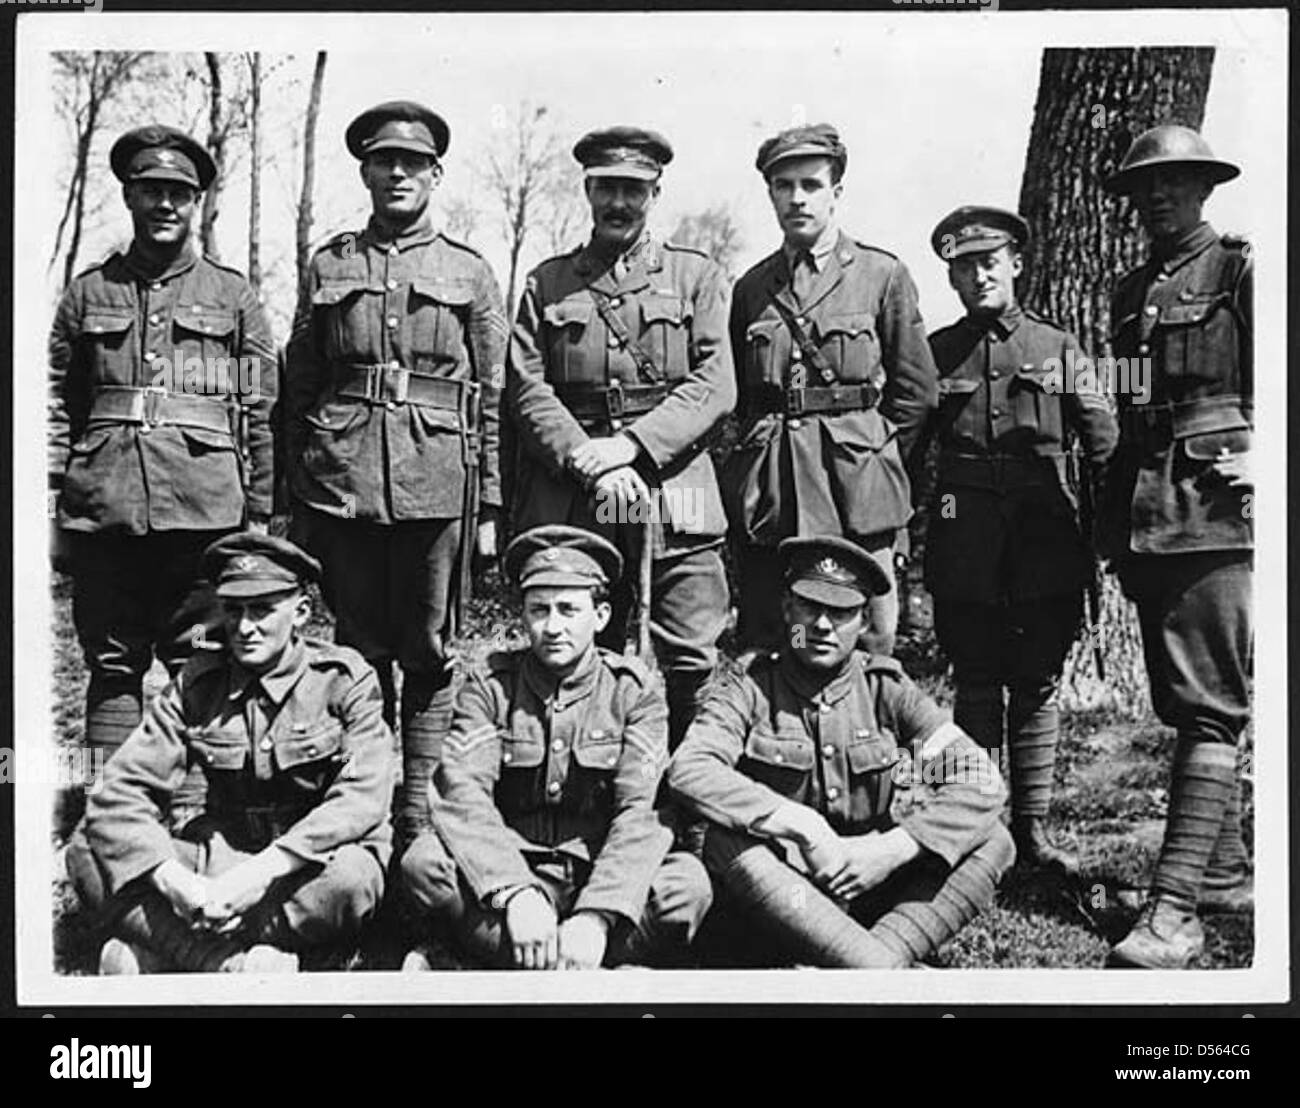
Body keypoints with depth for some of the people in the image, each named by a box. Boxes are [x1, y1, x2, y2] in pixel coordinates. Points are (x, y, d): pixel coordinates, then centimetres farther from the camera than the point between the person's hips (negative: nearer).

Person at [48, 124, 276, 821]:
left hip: (204, 508, -1)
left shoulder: (232, 296, 11)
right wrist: (49, 506, 5)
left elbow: (263, 415, 8)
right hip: (103, 507, 2)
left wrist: (259, 516, 2)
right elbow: (56, 407, 13)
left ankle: (196, 816, 7)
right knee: (112, 667, 6)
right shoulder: (87, 293, 15)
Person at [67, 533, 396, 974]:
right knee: (87, 853, -18)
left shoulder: (345, 679, -8)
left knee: (348, 880, -38)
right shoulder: (196, 684, 0)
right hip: (223, 853, 3)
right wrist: (174, 880, -27)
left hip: (315, 862, -3)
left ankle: (158, 950, -24)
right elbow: (121, 789, -8)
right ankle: (240, 963, -29)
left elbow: (363, 798, -21)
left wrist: (261, 873, -31)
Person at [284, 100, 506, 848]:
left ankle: (421, 809, 12)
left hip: (438, 483, -1)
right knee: (359, 648, 7)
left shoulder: (470, 273, 9)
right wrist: (297, 499, 7)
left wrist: (490, 506, 2)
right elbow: (299, 388, 12)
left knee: (430, 652, 3)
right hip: (342, 478, 1)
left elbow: (494, 398, 7)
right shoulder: (330, 266, 13)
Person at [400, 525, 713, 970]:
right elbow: (461, 792, -14)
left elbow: (639, 812, -13)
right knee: (424, 862, -27)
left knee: (687, 885, -29)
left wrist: (596, 917, -30)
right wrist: (516, 894, -31)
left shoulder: (634, 692, 0)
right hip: (508, 874, 1)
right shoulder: (490, 685, 1)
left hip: (603, 879, 0)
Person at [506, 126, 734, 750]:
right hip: (570, 502, 1)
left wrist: (630, 446, -12)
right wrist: (589, 460, -12)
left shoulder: (696, 276, 12)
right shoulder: (546, 284, 14)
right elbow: (528, 389, 4)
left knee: (692, 663, -3)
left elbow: (715, 385, 0)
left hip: (674, 493, -1)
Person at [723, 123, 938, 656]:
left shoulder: (883, 275, 5)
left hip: (856, 493, -3)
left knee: (868, 650, -2)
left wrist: (870, 460, 3)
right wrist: (762, 462, 10)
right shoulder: (750, 288, 14)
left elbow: (915, 390, 5)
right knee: (767, 647, 4)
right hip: (768, 500, 3)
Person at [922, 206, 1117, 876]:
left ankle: (1032, 830, 14)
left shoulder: (1059, 349, 9)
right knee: (976, 686, 4)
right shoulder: (934, 353, 9)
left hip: (1047, 540, 1)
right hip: (965, 544, 0)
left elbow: (1105, 447, 8)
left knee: (1037, 687, 5)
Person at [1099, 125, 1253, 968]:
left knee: (1209, 704, -10)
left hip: (1215, 508, -7)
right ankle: (1226, 871, 24)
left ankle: (1176, 911, -13)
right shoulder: (1131, 292, 19)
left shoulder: (1242, 272, 2)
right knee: (1184, 700, 12)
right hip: (1143, 511, 7)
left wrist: (1254, 454, -19)